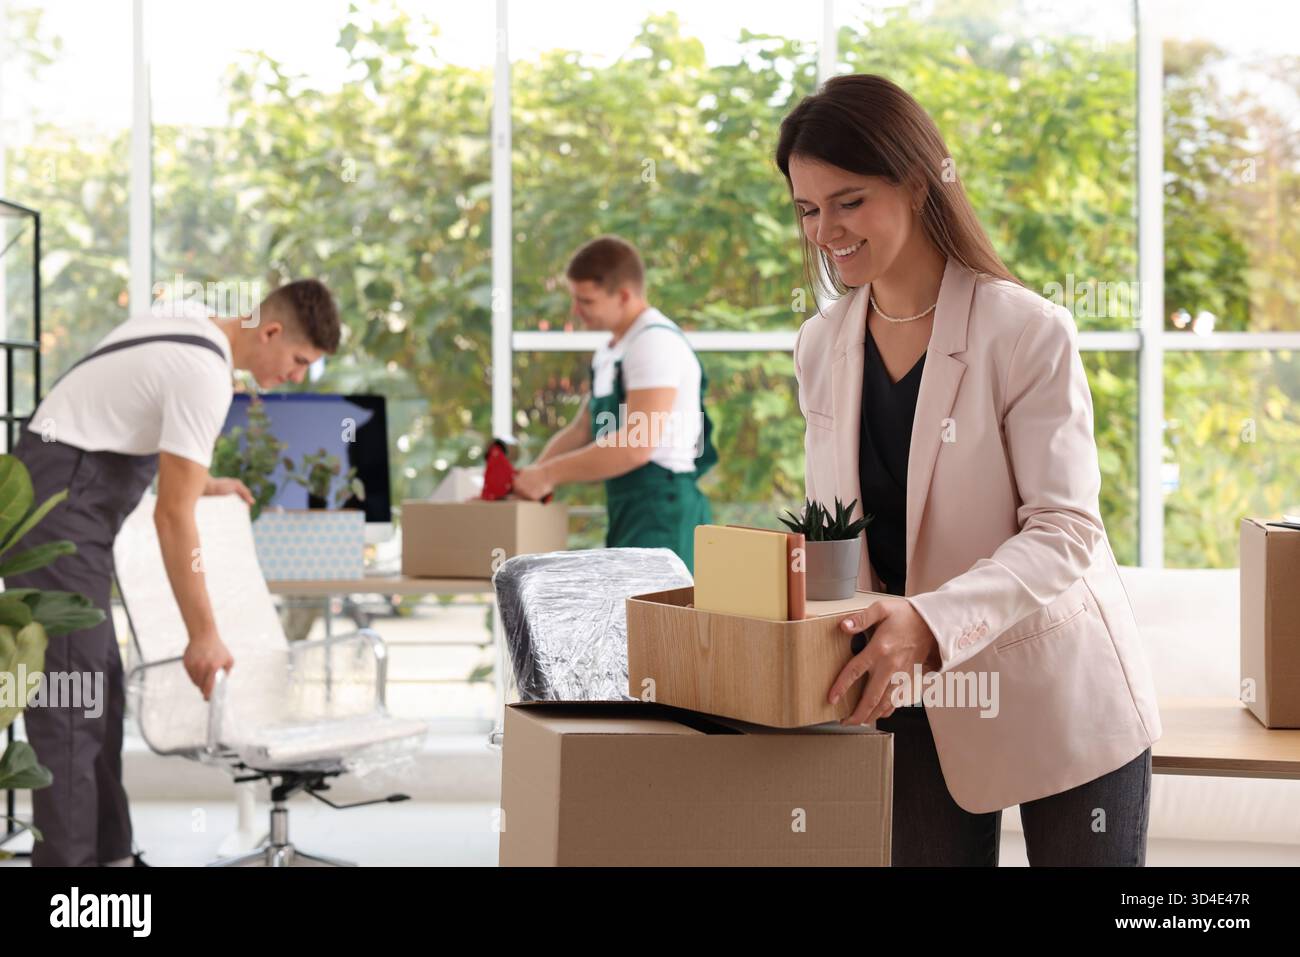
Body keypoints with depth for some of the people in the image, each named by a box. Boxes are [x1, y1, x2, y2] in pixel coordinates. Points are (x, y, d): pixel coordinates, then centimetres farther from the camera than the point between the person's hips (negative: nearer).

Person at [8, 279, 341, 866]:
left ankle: (109, 854, 16)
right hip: (58, 507, -10)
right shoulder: (206, 375, -20)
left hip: (61, 496, 10)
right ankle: (68, 860, -8)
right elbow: (173, 517, -20)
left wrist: (201, 482, 30)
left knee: (98, 687, 11)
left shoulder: (193, 322, 10)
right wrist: (204, 635, -16)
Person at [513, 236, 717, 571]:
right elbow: (580, 431, 21)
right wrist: (528, 478, 5)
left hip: (662, 516, -10)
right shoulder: (610, 352, 18)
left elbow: (636, 446, -22)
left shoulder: (656, 342, -14)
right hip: (631, 516, 10)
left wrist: (549, 474, -15)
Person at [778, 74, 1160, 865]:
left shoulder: (1030, 333, -16)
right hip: (922, 705, 4)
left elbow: (1064, 531, -20)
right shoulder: (821, 348, 2)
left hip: (1059, 701, -4)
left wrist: (933, 621, -35)